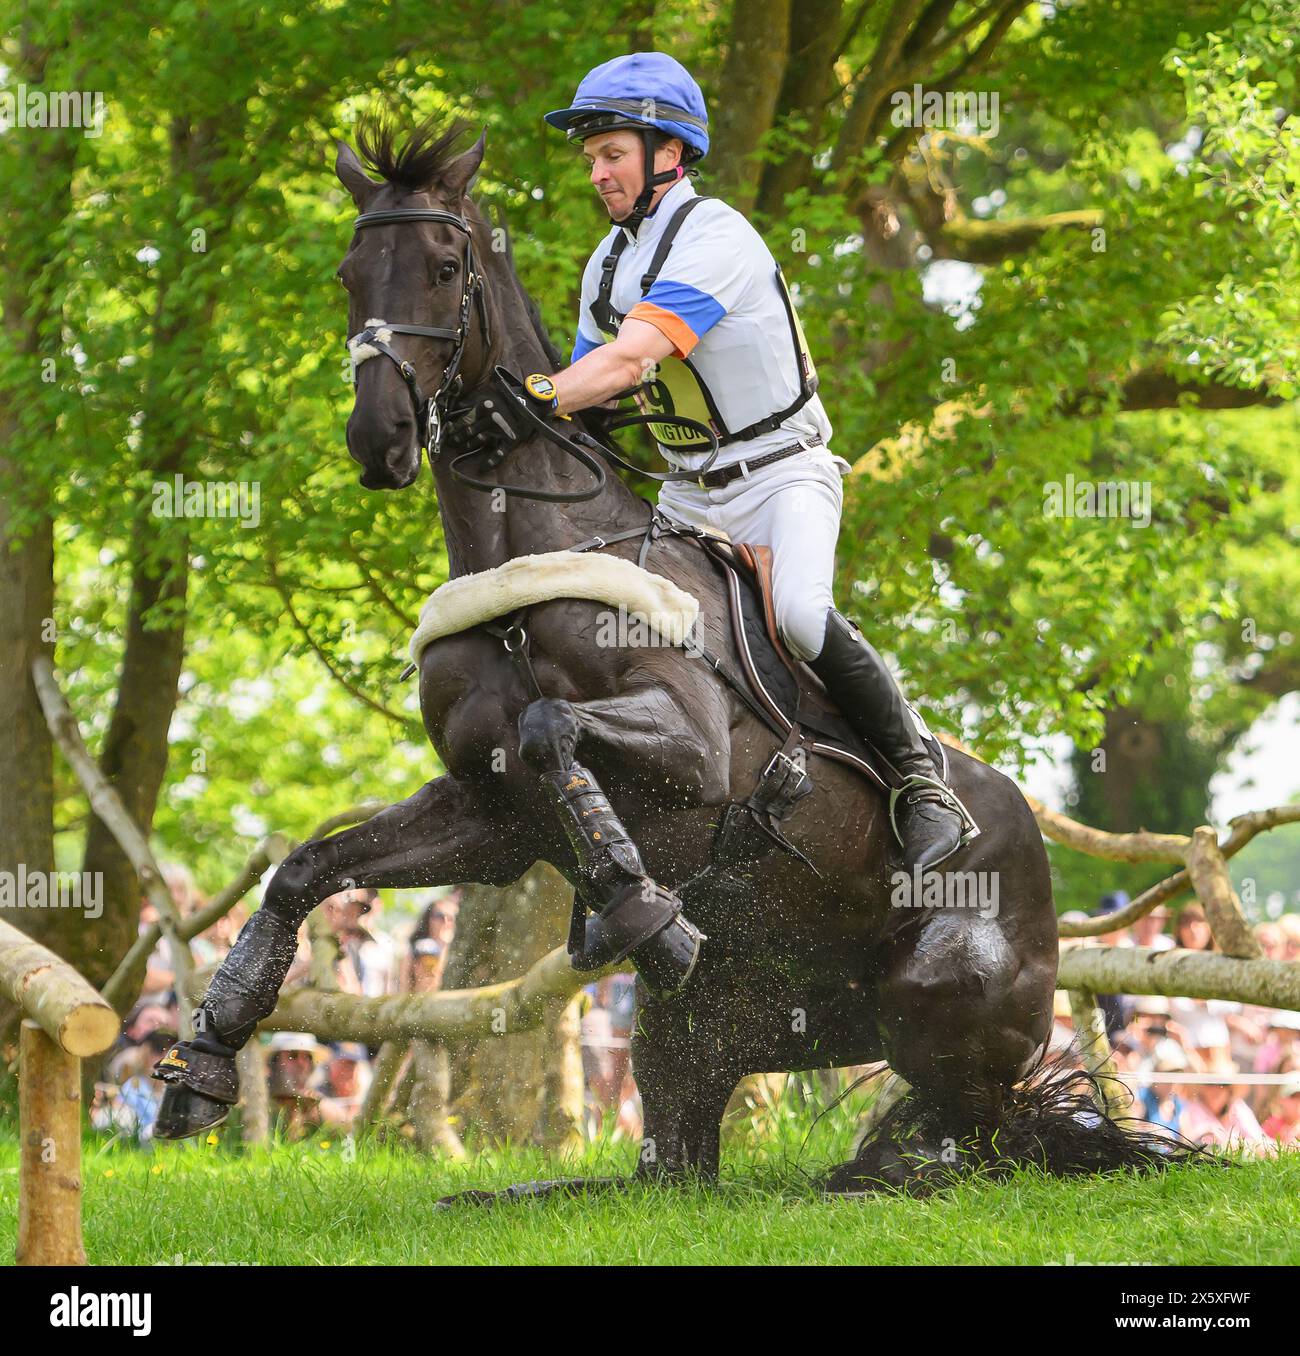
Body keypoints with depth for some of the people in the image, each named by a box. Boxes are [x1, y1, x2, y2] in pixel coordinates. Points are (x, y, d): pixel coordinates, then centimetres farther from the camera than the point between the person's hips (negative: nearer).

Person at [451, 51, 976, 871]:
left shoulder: (713, 236, -18)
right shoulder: (609, 265, 10)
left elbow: (632, 358, -30)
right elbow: (587, 390, 11)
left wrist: (534, 402, -42)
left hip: (780, 472, -8)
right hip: (689, 493, 8)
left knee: (802, 615, -29)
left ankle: (925, 784, -22)